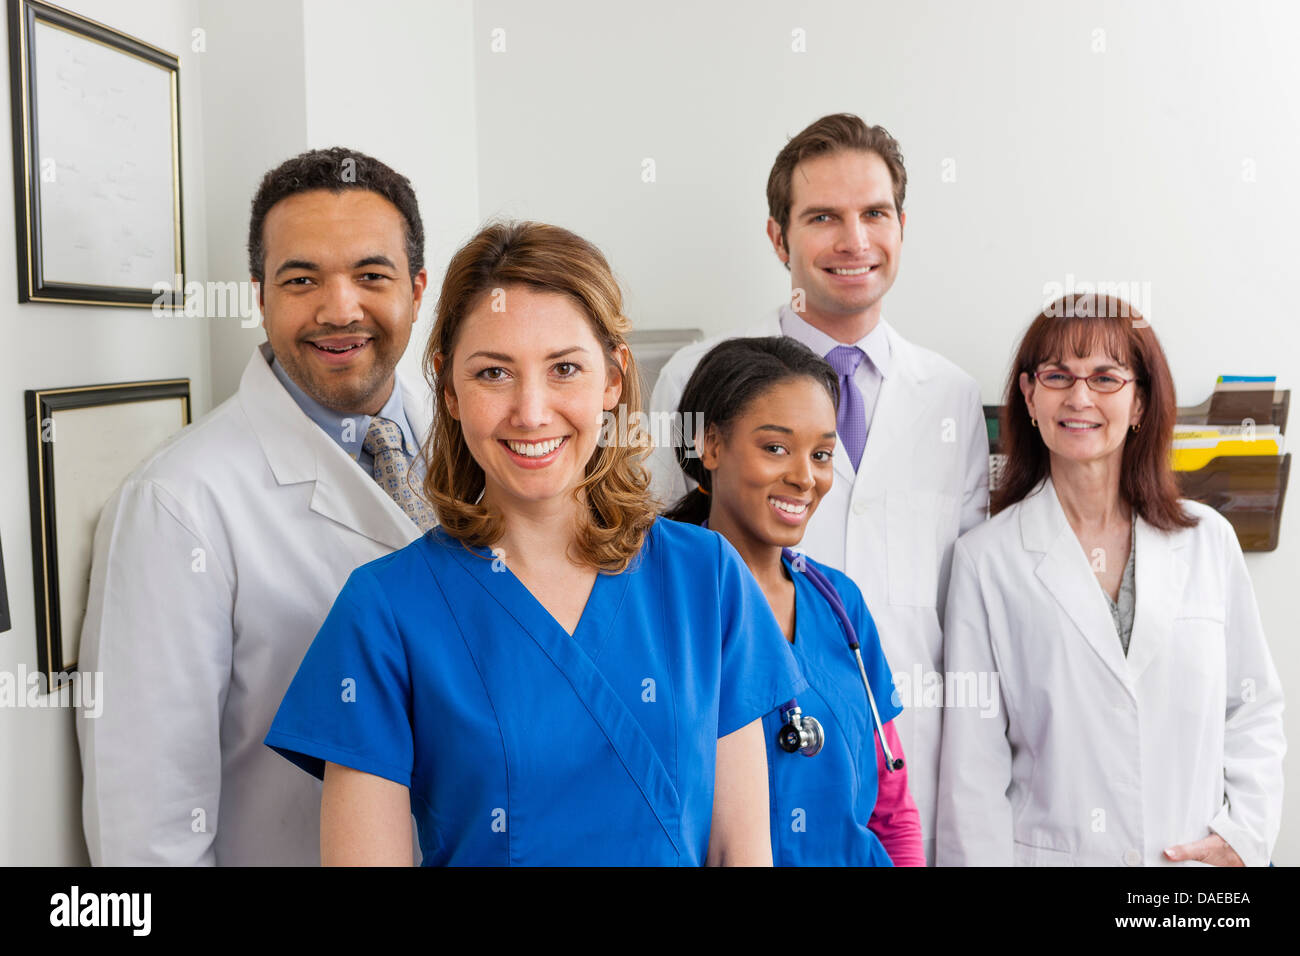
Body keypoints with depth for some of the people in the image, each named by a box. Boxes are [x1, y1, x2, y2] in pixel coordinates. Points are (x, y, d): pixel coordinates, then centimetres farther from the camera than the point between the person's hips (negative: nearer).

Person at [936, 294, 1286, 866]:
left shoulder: (1209, 540, 0)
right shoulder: (986, 559, -9)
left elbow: (1254, 709, 6)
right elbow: (973, 762, -8)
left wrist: (1243, 834, -3)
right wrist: (984, 857, -11)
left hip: (1196, 860, 3)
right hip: (1049, 851, -2)